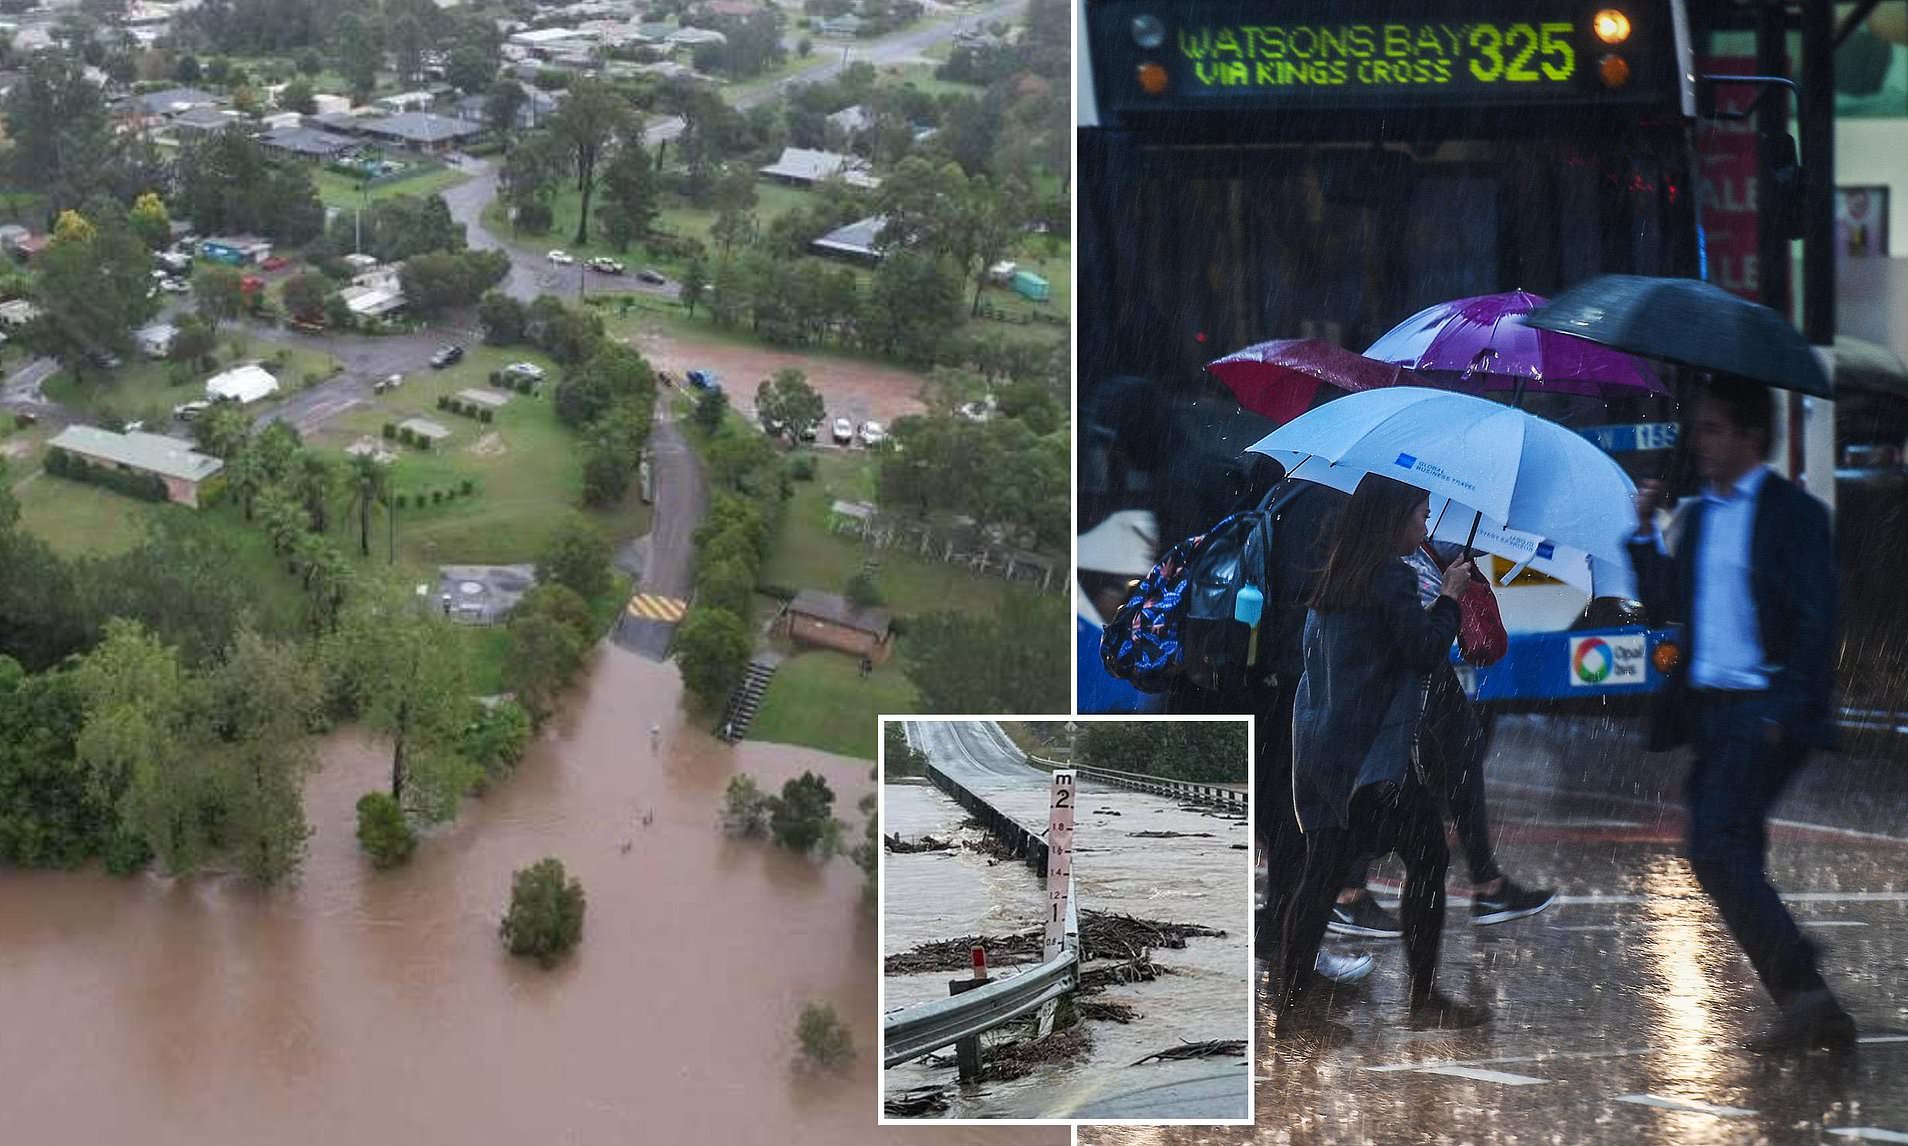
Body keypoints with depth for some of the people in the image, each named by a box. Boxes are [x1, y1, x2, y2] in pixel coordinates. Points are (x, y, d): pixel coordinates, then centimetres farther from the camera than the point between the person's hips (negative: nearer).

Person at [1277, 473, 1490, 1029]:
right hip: (1374, 749, -8)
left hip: (1319, 749, 8)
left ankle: (1292, 991, 10)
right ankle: (1424, 997, 1)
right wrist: (1449, 598, 0)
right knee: (1427, 858, 1)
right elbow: (1424, 652, -15)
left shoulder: (1334, 577, 13)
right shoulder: (1392, 576, -12)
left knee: (1324, 865, 10)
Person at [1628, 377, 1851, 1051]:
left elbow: (1816, 622, -9)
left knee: (1717, 849, -19)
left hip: (1764, 711, -8)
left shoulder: (1794, 513, -4)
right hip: (1708, 710, 8)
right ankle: (1809, 1009, 12)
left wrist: (1790, 713, -17)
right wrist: (1645, 533, 3)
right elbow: (1665, 607, 14)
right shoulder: (1694, 516, 17)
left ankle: (1800, 989, -13)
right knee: (1731, 861, 6)